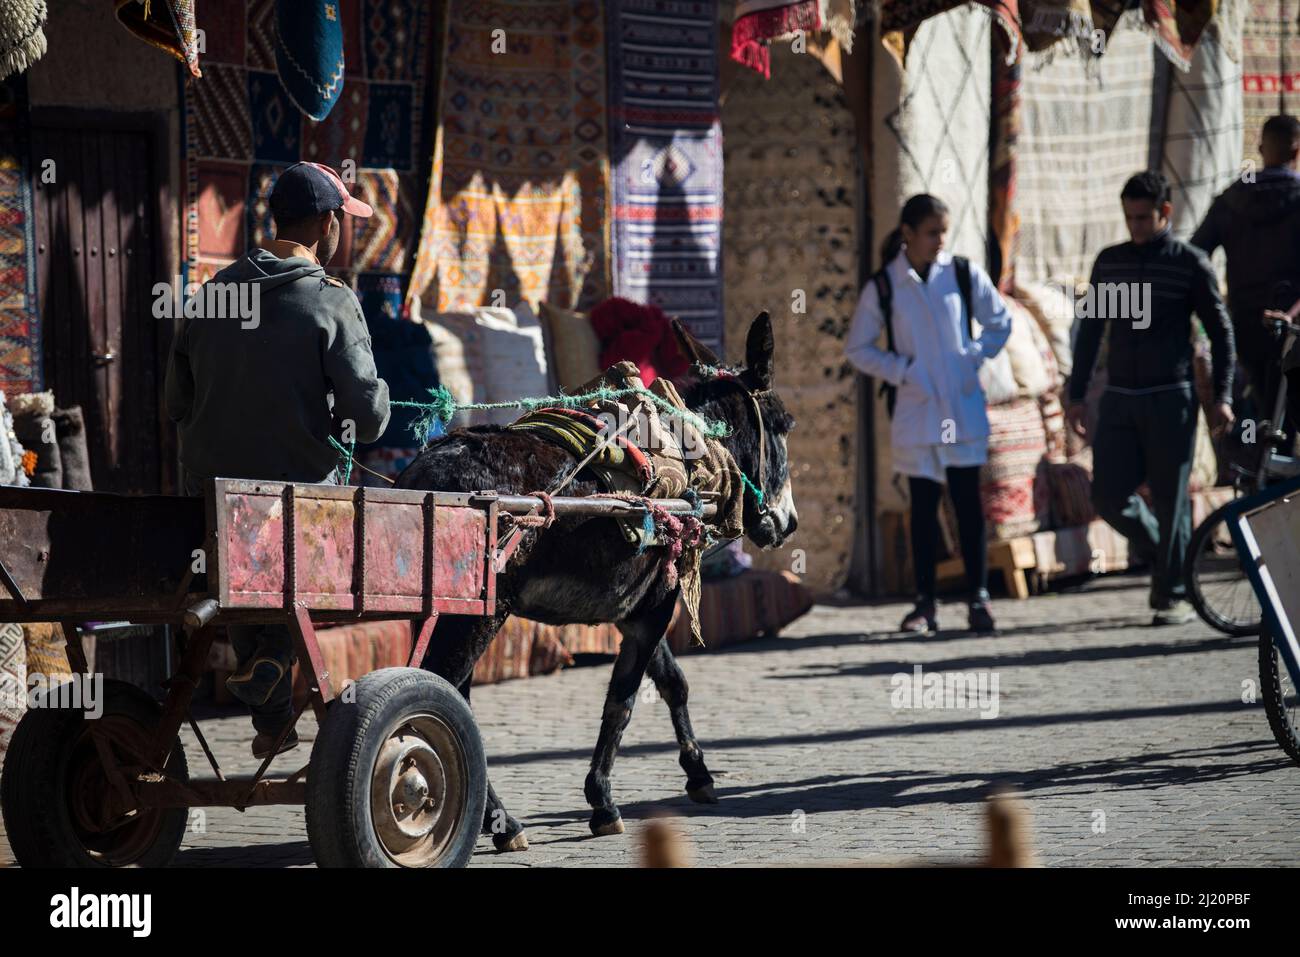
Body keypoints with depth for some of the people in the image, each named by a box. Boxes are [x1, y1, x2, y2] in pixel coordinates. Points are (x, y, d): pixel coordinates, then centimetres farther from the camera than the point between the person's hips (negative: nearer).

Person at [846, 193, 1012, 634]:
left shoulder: (964, 275, 1)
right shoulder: (883, 286, -1)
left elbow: (1000, 322, 13)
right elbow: (857, 347, 6)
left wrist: (975, 358, -1)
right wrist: (899, 371, -6)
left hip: (963, 409, 0)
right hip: (915, 411, 0)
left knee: (968, 504, -1)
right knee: (923, 506, 5)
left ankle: (978, 598, 4)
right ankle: (924, 603, 10)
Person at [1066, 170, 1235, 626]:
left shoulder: (1191, 263, -2)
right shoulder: (1109, 261, 9)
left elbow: (1220, 331, 2)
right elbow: (1092, 329, 16)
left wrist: (1222, 396, -6)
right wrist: (1076, 395, 13)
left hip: (1170, 399, -4)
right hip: (1119, 400, 4)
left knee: (1170, 499, -3)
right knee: (1109, 495, -3)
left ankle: (1173, 594, 6)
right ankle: (1160, 556, 22)